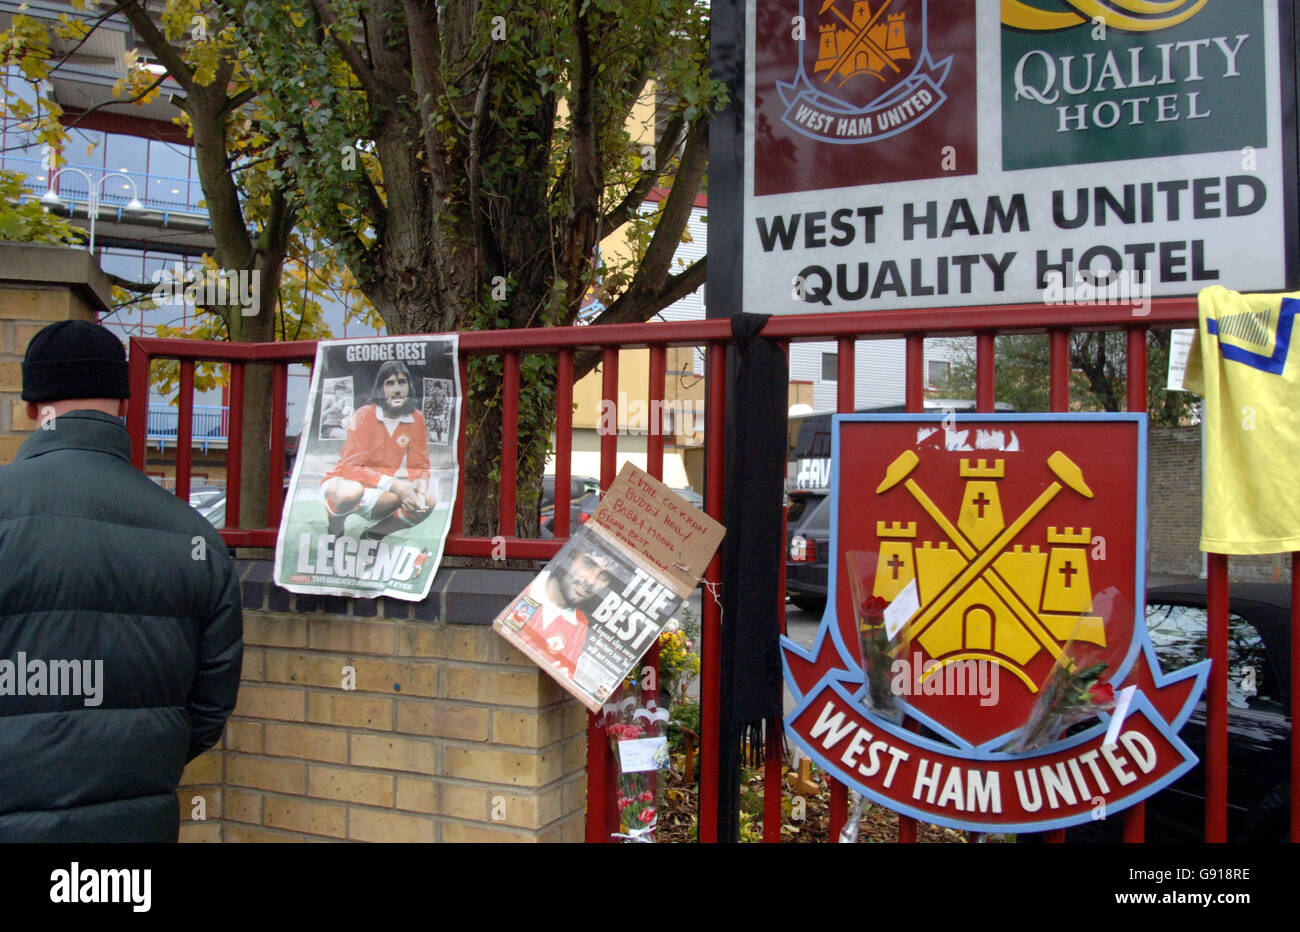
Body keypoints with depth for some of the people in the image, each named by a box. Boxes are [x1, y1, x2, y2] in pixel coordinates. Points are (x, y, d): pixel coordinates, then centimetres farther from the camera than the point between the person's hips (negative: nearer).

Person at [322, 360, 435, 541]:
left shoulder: (416, 419, -1)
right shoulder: (364, 415, -13)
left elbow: (419, 467, 2)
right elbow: (350, 467, -19)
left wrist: (419, 485, -24)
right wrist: (394, 485, -30)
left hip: (380, 495, 4)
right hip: (345, 481, -4)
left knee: (428, 501, -20)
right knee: (350, 491, -40)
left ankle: (372, 534, -2)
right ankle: (335, 526, -4)